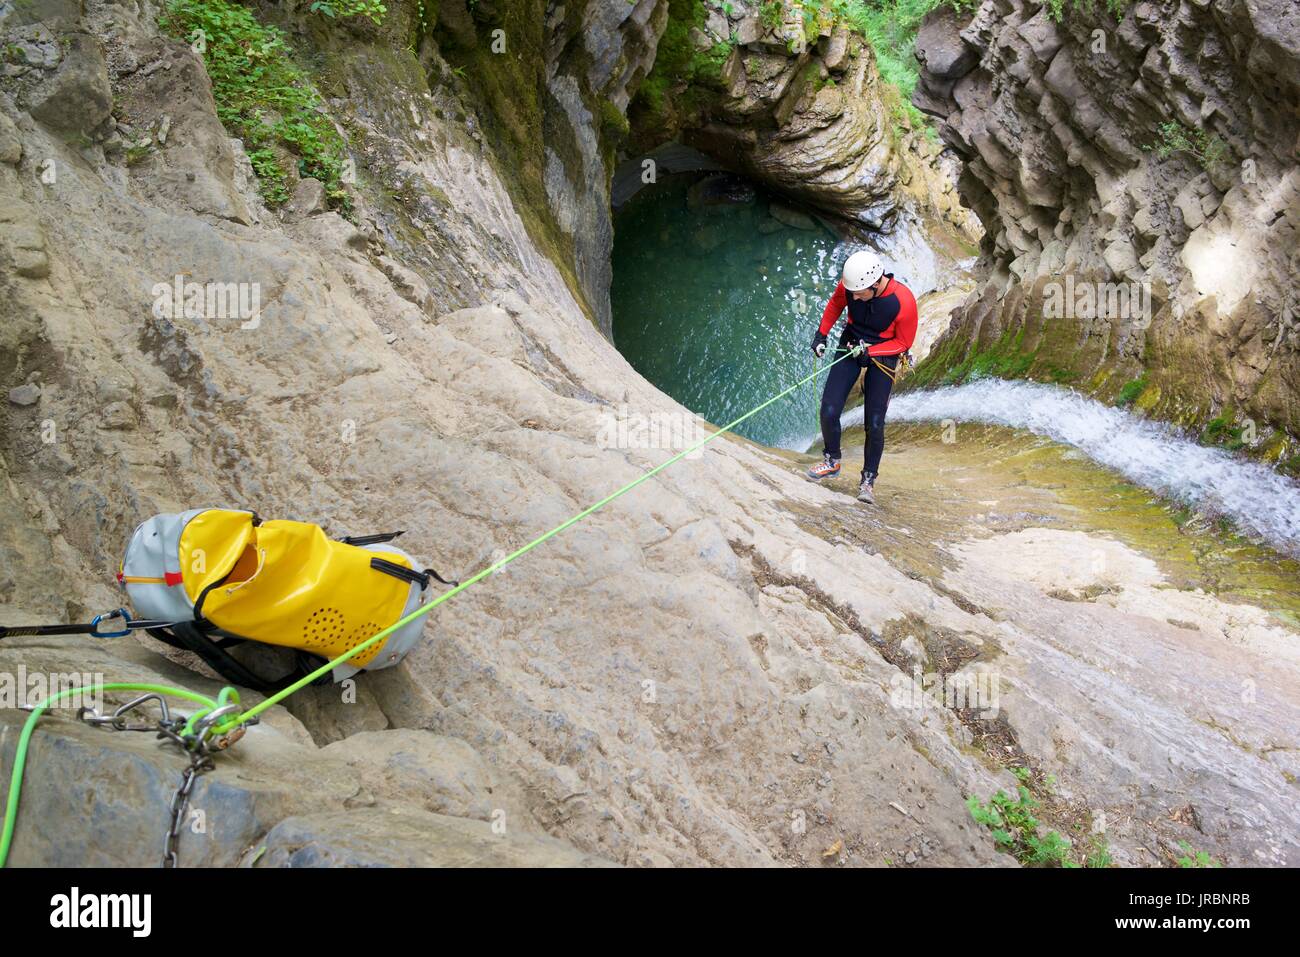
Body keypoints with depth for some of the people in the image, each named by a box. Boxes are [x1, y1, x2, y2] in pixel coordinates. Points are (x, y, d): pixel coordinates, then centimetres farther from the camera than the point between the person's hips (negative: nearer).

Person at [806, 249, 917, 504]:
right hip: (849, 347, 3)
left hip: (882, 357, -3)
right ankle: (832, 461, 19)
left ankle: (868, 480, 11)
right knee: (829, 411, -6)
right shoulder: (848, 285, -18)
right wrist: (821, 334, -2)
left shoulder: (903, 301, -28)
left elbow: (904, 342, -13)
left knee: (874, 424, -6)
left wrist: (870, 352, -23)